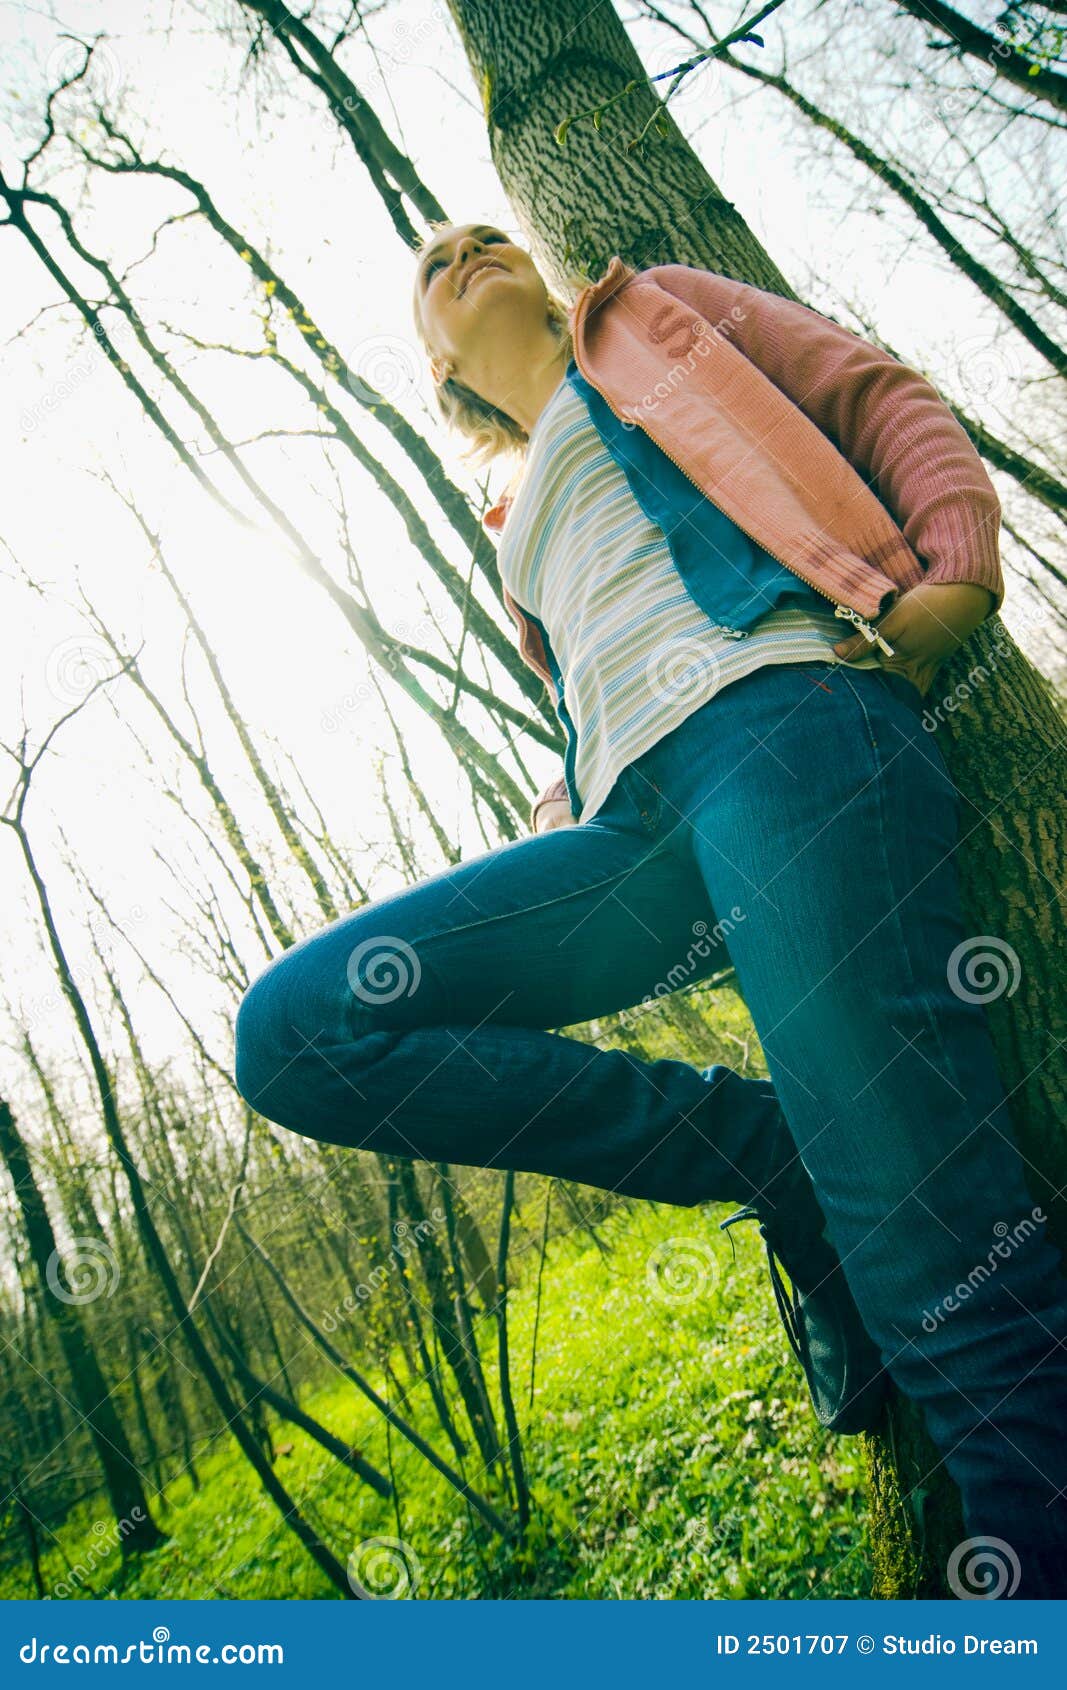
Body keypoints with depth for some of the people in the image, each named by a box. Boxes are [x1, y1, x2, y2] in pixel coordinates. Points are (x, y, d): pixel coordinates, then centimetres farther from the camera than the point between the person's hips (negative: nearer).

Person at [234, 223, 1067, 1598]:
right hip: (644, 830, 5)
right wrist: (545, 839, 12)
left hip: (781, 725, -5)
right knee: (293, 1030, -11)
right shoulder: (522, 529, 37)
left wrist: (954, 573, -4)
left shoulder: (655, 311, 28)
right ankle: (772, 1155, -11)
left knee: (930, 1238, -19)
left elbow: (893, 401, 17)